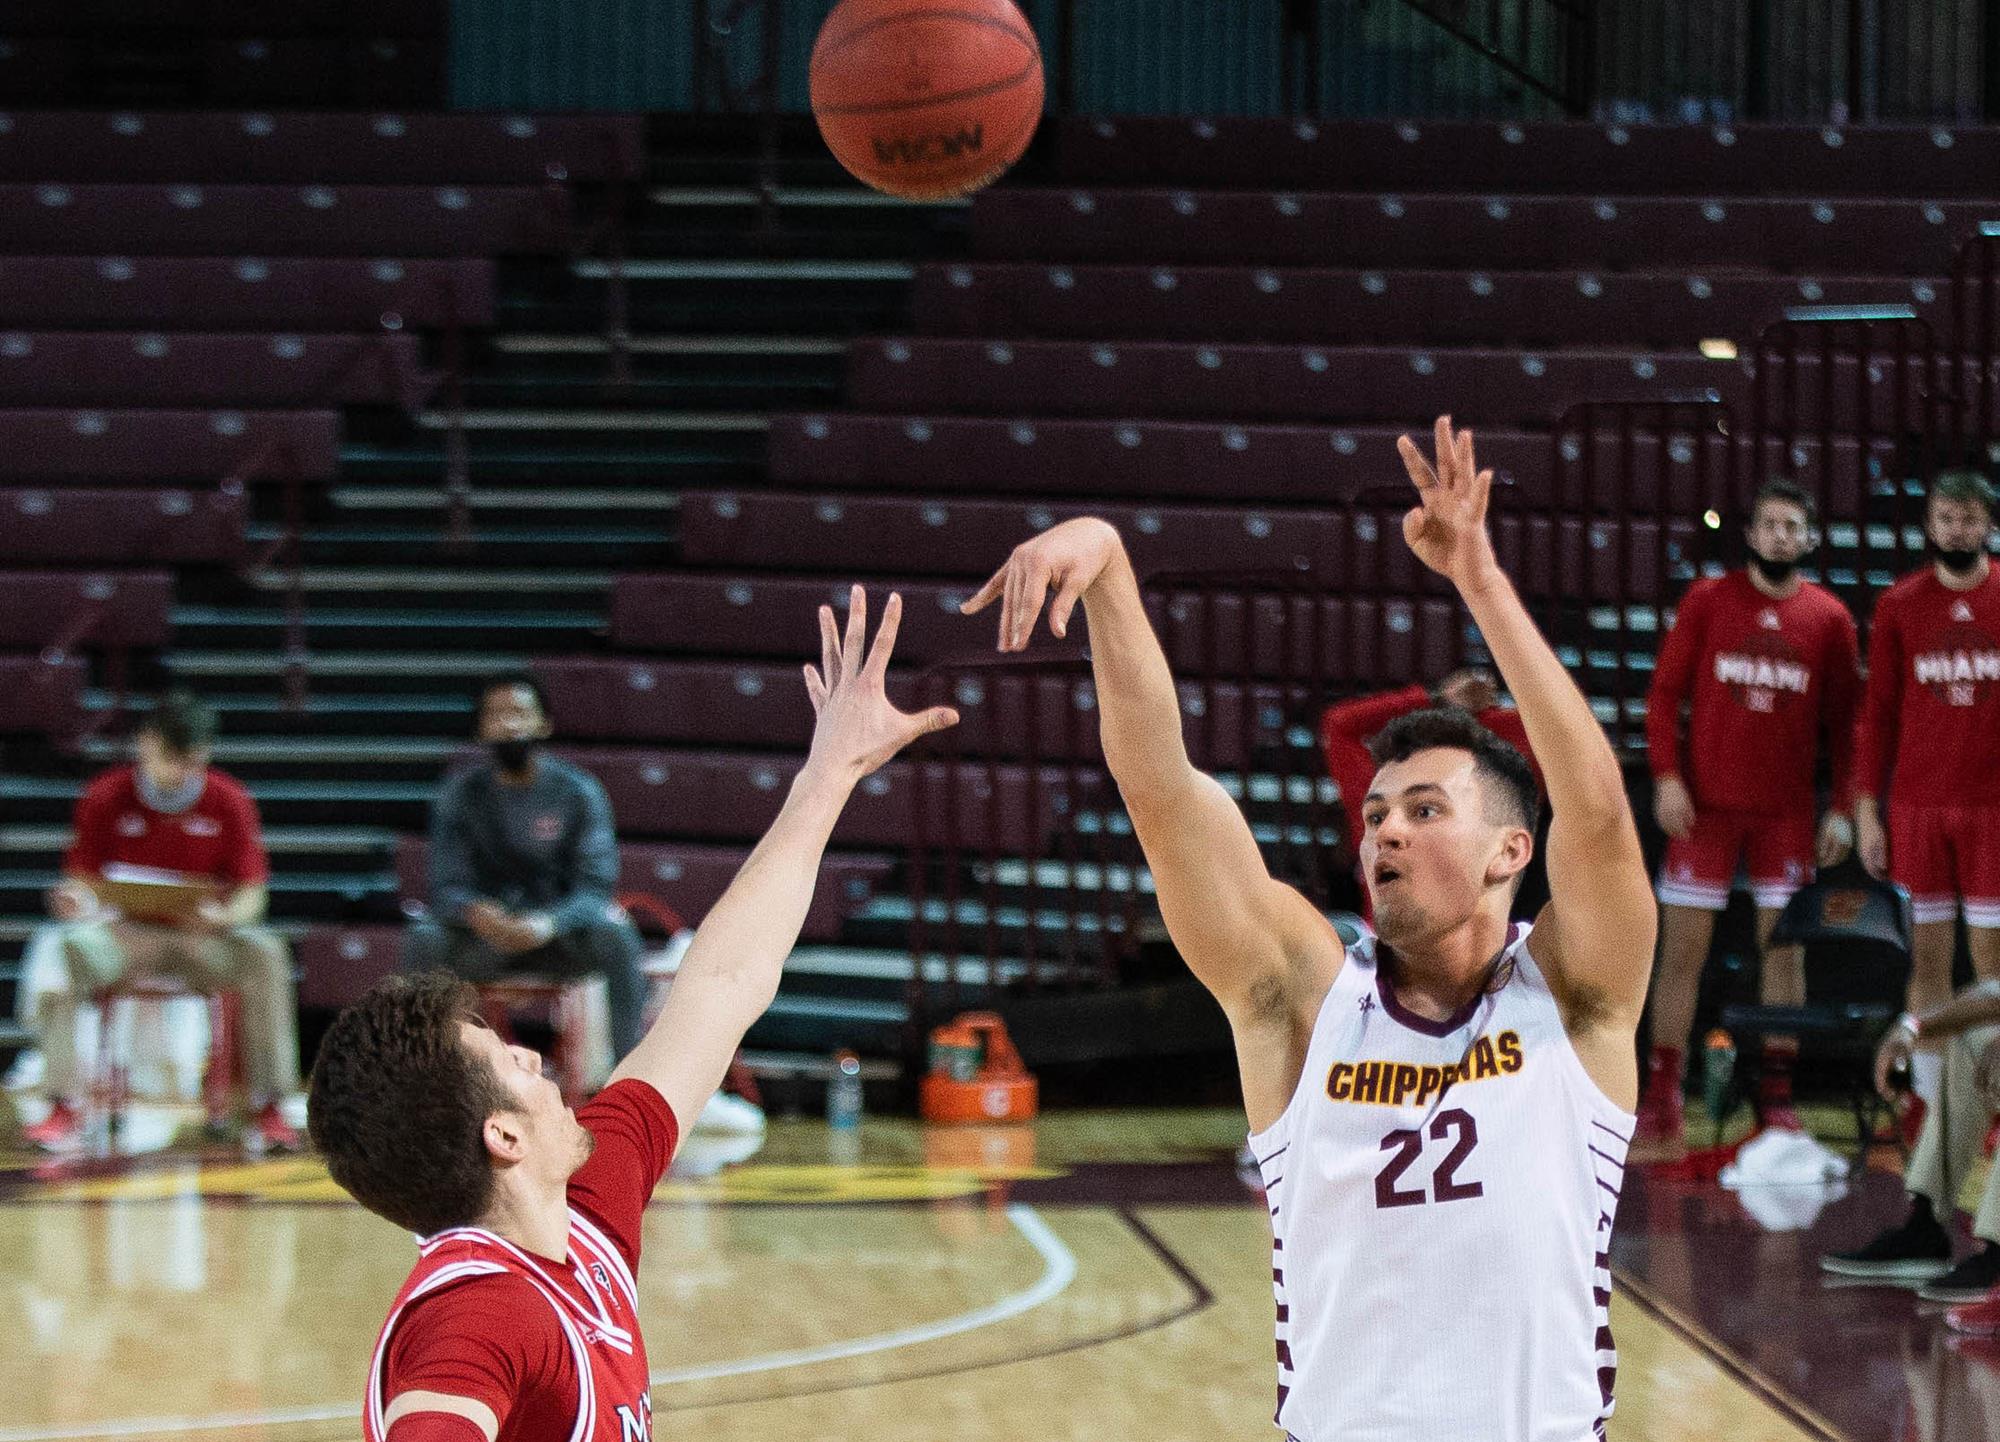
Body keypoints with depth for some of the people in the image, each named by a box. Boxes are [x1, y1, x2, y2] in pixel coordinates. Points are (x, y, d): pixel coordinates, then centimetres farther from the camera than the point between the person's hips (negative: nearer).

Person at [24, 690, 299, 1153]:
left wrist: (221, 916, -25)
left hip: (203, 937, 0)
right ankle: (64, 1109, -30)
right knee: (65, 950, -32)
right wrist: (77, 899, -24)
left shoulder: (230, 802, -2)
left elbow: (252, 893, -2)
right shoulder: (106, 798, -2)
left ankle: (268, 1109, -25)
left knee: (265, 953, -31)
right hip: (127, 933, 0)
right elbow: (83, 880, 2)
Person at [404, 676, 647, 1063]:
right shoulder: (461, 793, -2)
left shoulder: (578, 791, -6)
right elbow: (447, 885, -6)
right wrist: (476, 913, -32)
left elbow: (596, 886, -12)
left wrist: (549, 923, -35)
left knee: (615, 936, -33)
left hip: (560, 933, -1)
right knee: (423, 940, -29)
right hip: (485, 935, 1)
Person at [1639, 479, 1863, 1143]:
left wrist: (1842, 808, 0)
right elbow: (1666, 691, 1)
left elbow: (1843, 721, 6)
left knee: (1785, 950, 2)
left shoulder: (1829, 618, 4)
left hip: (1787, 812, 1)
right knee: (1683, 949, -1)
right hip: (1706, 805, -1)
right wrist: (1666, 776, -9)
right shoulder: (1707, 601, 1)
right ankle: (1661, 1092, 4)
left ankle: (1776, 1095, 9)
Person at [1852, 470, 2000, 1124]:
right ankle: (1927, 1105, 8)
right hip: (1917, 806, 1)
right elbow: (1878, 712, 8)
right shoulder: (1899, 606, 6)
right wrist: (1867, 809, 3)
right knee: (1927, 956, 3)